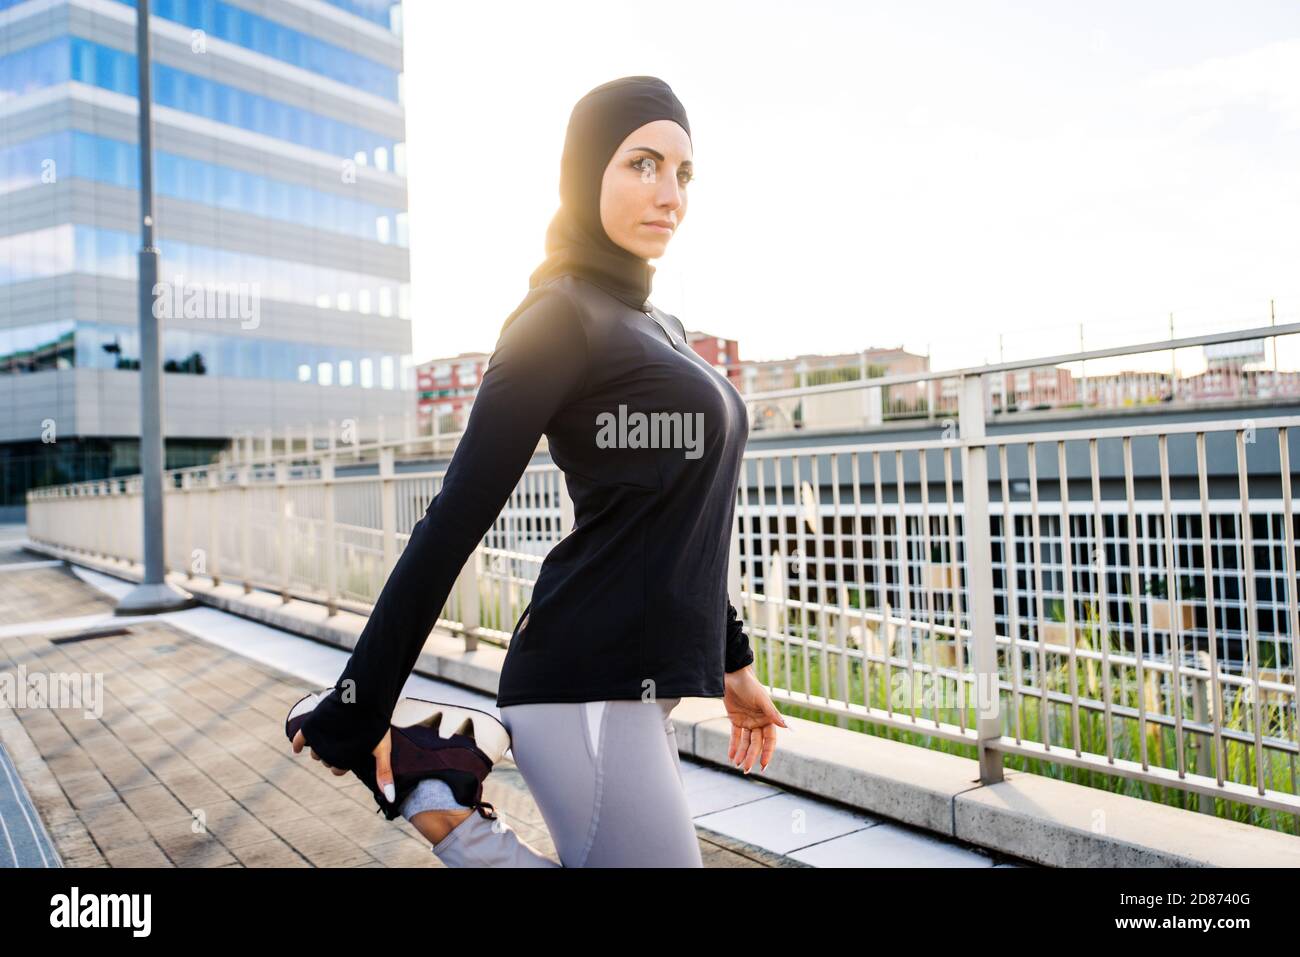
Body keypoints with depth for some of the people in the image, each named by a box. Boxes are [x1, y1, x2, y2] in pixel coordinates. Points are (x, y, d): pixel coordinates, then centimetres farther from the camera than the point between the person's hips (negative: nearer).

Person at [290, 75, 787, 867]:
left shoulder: (659, 328, 16)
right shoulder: (562, 315, -10)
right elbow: (454, 522, -12)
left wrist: (731, 660, 21)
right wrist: (358, 713, -8)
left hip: (638, 685, 9)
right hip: (590, 688, -9)